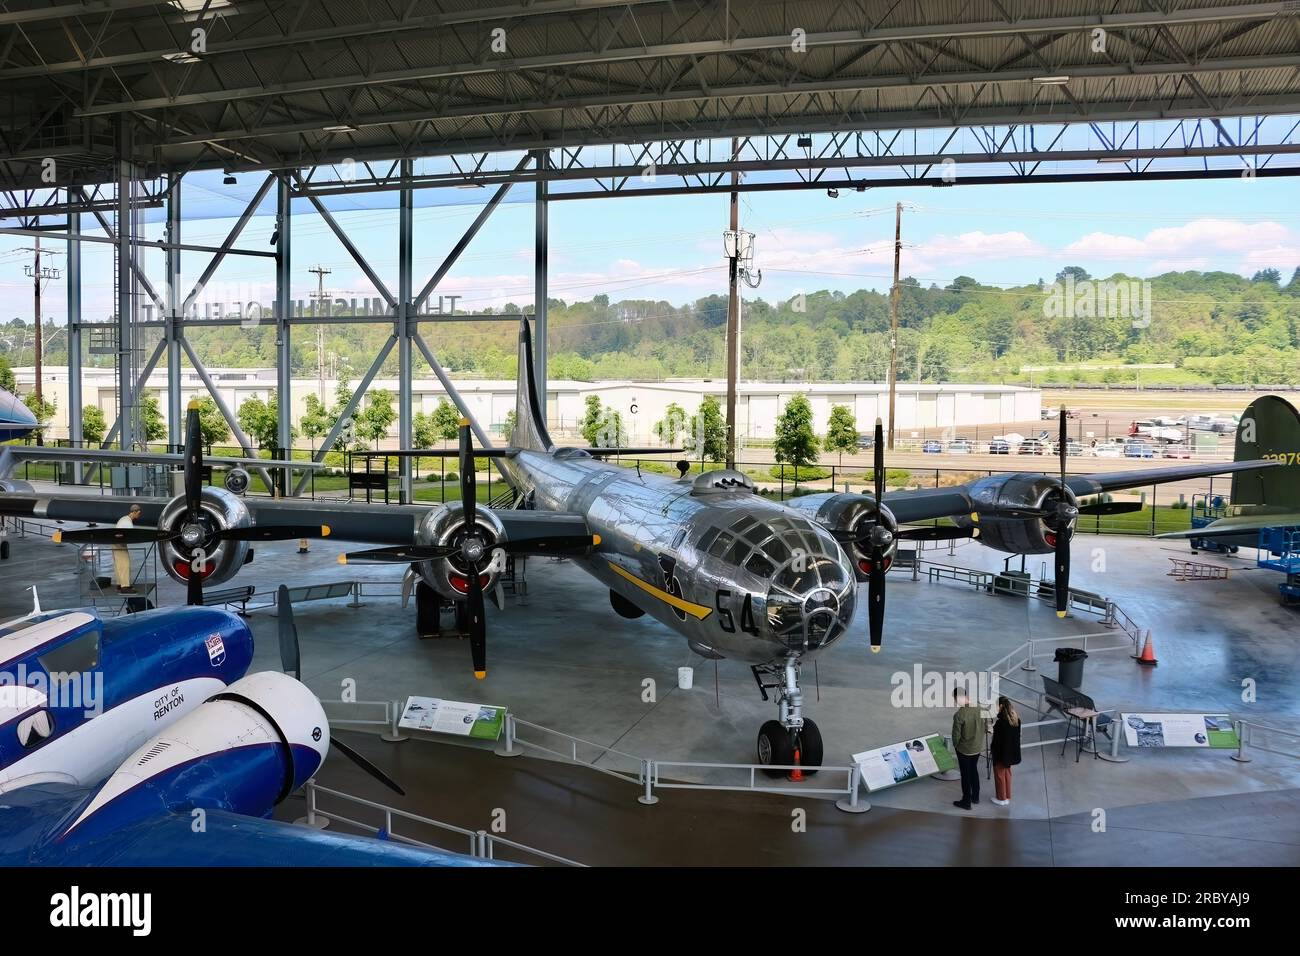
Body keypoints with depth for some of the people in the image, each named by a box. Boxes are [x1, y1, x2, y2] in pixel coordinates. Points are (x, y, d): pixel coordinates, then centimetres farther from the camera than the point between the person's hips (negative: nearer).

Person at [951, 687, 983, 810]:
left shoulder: (959, 715, -29)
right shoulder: (978, 708, -11)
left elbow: (956, 735, -20)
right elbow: (983, 727, 1)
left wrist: (955, 746, 0)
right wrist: (979, 740, 14)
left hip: (964, 749, -6)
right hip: (978, 747, 6)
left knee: (965, 774, 10)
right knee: (974, 770, 25)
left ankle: (966, 802, 23)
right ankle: (975, 797, 39)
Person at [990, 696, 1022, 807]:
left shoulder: (1001, 722, -27)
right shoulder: (1016, 719, -4)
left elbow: (997, 740, -20)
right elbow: (1016, 736, 6)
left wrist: (991, 750, -7)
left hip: (1001, 752, -7)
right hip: (1011, 752, 7)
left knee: (1000, 774, 11)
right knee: (1007, 773, 22)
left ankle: (1001, 798, 23)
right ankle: (1007, 796, 33)